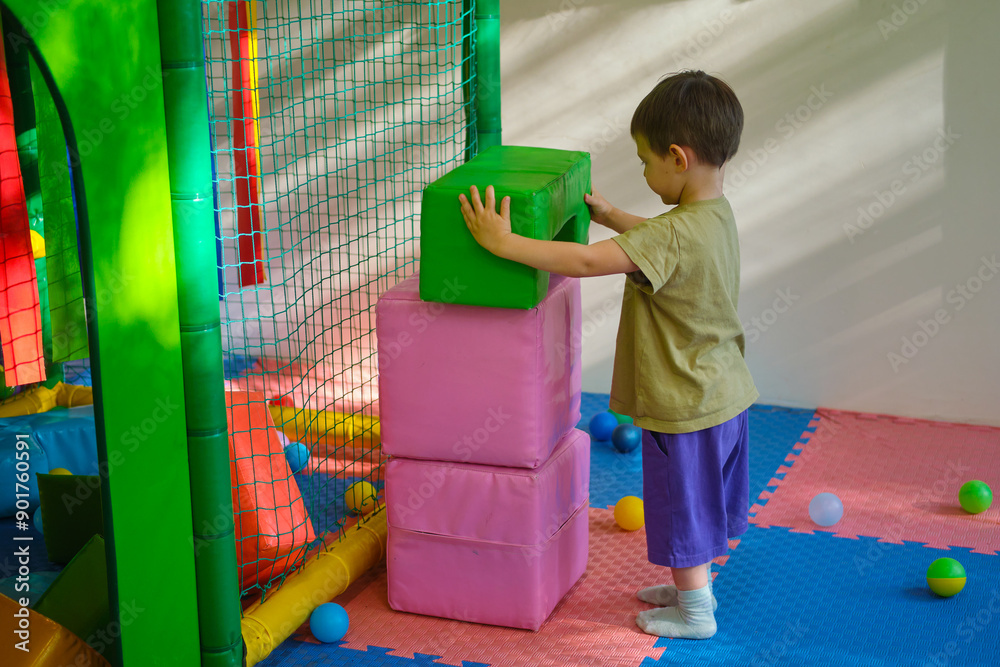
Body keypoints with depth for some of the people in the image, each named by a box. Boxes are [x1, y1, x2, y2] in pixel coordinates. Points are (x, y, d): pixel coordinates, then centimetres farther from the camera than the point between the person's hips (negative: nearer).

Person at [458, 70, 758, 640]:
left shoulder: (675, 236, -29)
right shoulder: (716, 214, 0)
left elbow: (588, 261, -36)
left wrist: (504, 242, -32)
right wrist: (610, 216, 23)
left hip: (686, 406, -9)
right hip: (726, 394, 9)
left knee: (682, 510, 10)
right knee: (705, 505, 24)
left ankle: (695, 613, 26)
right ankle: (697, 587, 42)